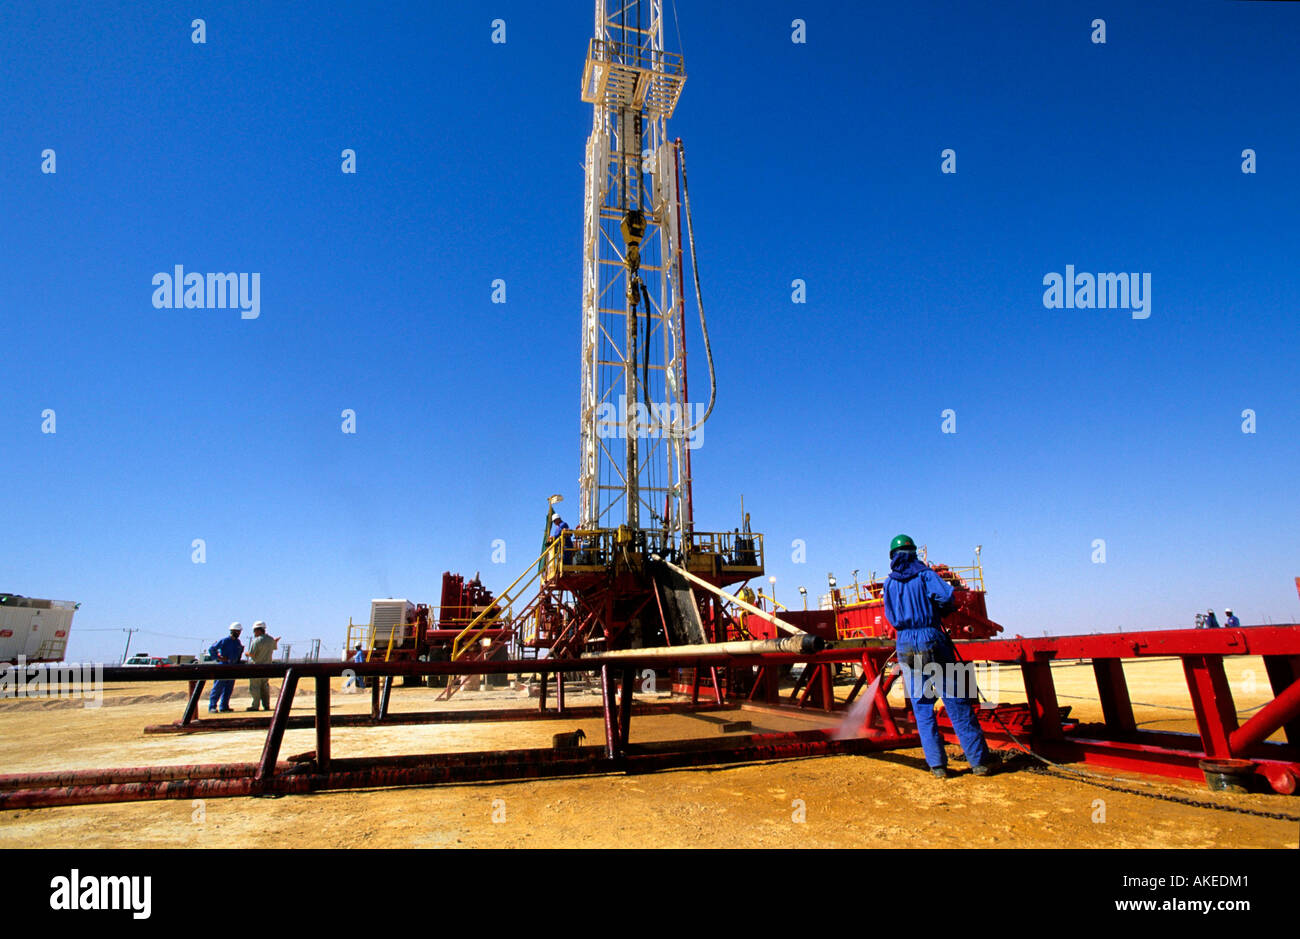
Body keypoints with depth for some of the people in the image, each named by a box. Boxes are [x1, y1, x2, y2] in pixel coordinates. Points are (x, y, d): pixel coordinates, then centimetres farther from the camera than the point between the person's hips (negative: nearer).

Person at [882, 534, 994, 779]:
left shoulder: (889, 583, 8)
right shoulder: (925, 574, 0)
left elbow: (891, 617, 11)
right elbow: (946, 596, -14)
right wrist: (941, 608, 7)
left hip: (905, 646, 2)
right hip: (932, 640, -2)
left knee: (922, 708, 7)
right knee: (957, 703, 5)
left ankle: (937, 764, 6)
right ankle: (979, 761, 12)